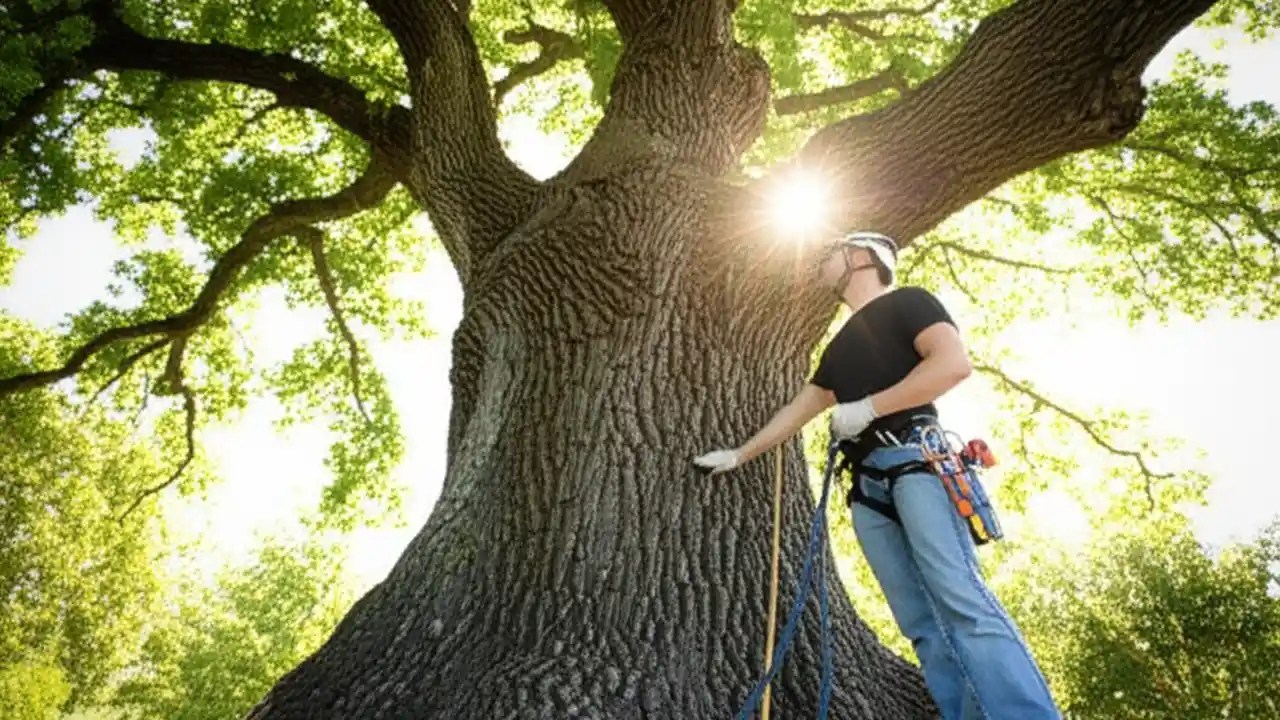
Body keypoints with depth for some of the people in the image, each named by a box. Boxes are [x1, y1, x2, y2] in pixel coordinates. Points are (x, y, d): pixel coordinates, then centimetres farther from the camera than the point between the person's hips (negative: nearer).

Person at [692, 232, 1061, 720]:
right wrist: (737, 456, 36)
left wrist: (865, 409, -9)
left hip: (915, 461, -7)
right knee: (922, 623, -4)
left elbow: (954, 363, -10)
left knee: (961, 601, -20)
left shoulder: (905, 302, 8)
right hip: (868, 483, 7)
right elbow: (796, 412, 34)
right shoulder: (839, 347, 29)